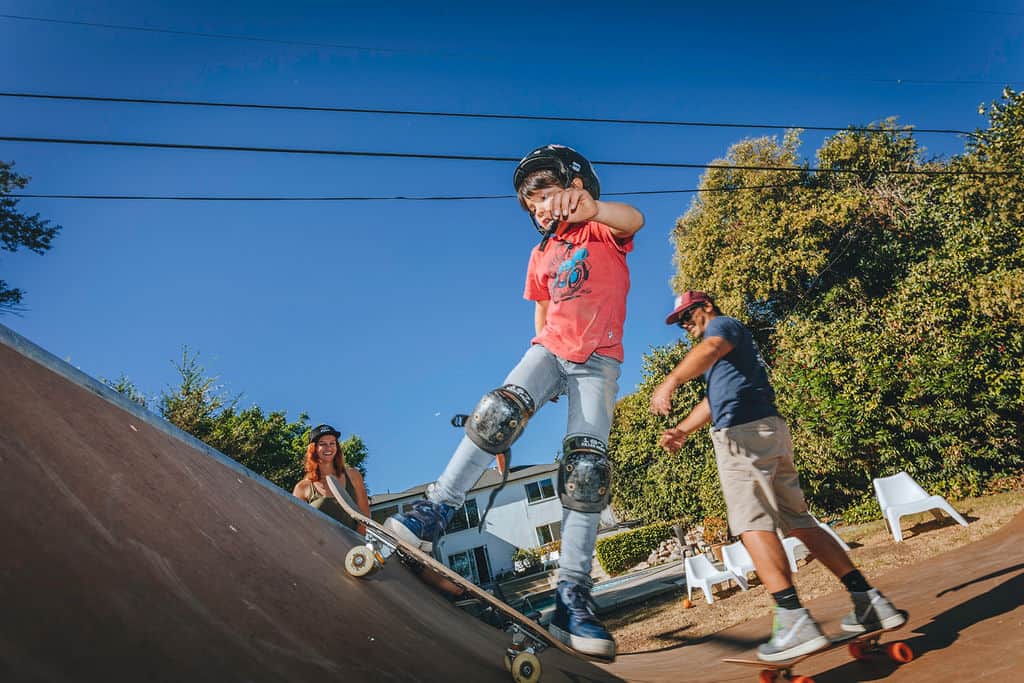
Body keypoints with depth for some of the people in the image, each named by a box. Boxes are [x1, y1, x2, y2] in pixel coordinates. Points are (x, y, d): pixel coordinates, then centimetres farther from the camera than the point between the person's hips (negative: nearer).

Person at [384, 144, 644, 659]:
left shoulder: (602, 232, 0)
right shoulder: (542, 255, 18)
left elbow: (634, 220, -24)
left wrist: (589, 207, -46)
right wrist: (537, 367, 17)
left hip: (597, 362, -4)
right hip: (550, 349, 4)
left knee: (586, 469, -17)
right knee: (499, 412, -26)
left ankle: (572, 596, -15)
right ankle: (436, 510, -23)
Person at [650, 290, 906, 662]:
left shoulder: (724, 323, 5)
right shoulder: (732, 341, 34)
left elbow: (710, 348, -21)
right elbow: (714, 400, 35)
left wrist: (671, 381, -36)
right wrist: (682, 429, 24)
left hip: (743, 432, -9)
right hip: (771, 431, 9)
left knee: (752, 522, -16)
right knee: (798, 519, 10)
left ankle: (794, 619, -26)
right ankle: (870, 602, 10)